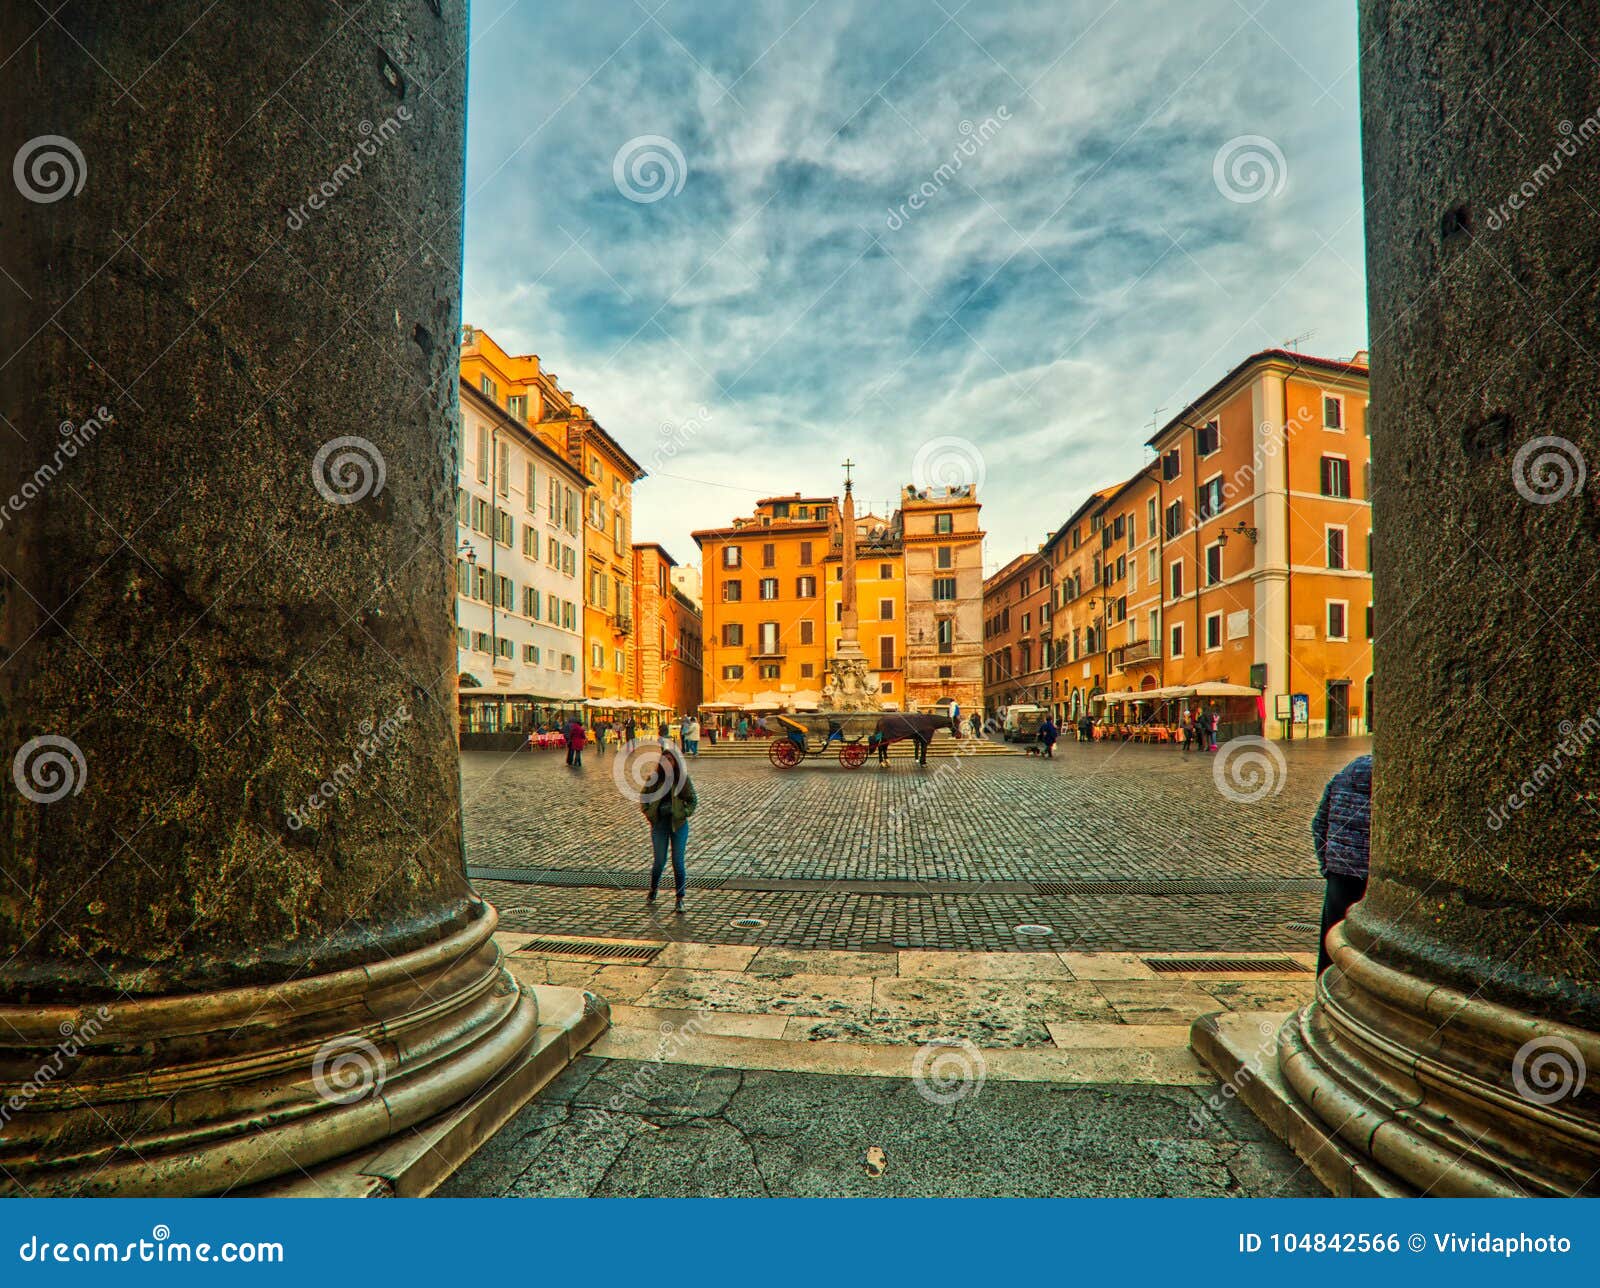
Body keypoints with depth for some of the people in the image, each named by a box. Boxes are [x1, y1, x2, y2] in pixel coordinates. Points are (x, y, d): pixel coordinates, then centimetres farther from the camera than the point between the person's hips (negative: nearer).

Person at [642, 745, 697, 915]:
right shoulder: (654, 777, 0)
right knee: (660, 861, 9)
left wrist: (685, 813, -9)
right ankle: (653, 891, 36)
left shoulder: (683, 778, -3)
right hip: (659, 824, 1)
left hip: (679, 824, -1)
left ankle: (680, 899, 8)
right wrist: (648, 813, -1)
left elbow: (693, 799, 3)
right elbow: (644, 797, 11)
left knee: (678, 862, -1)